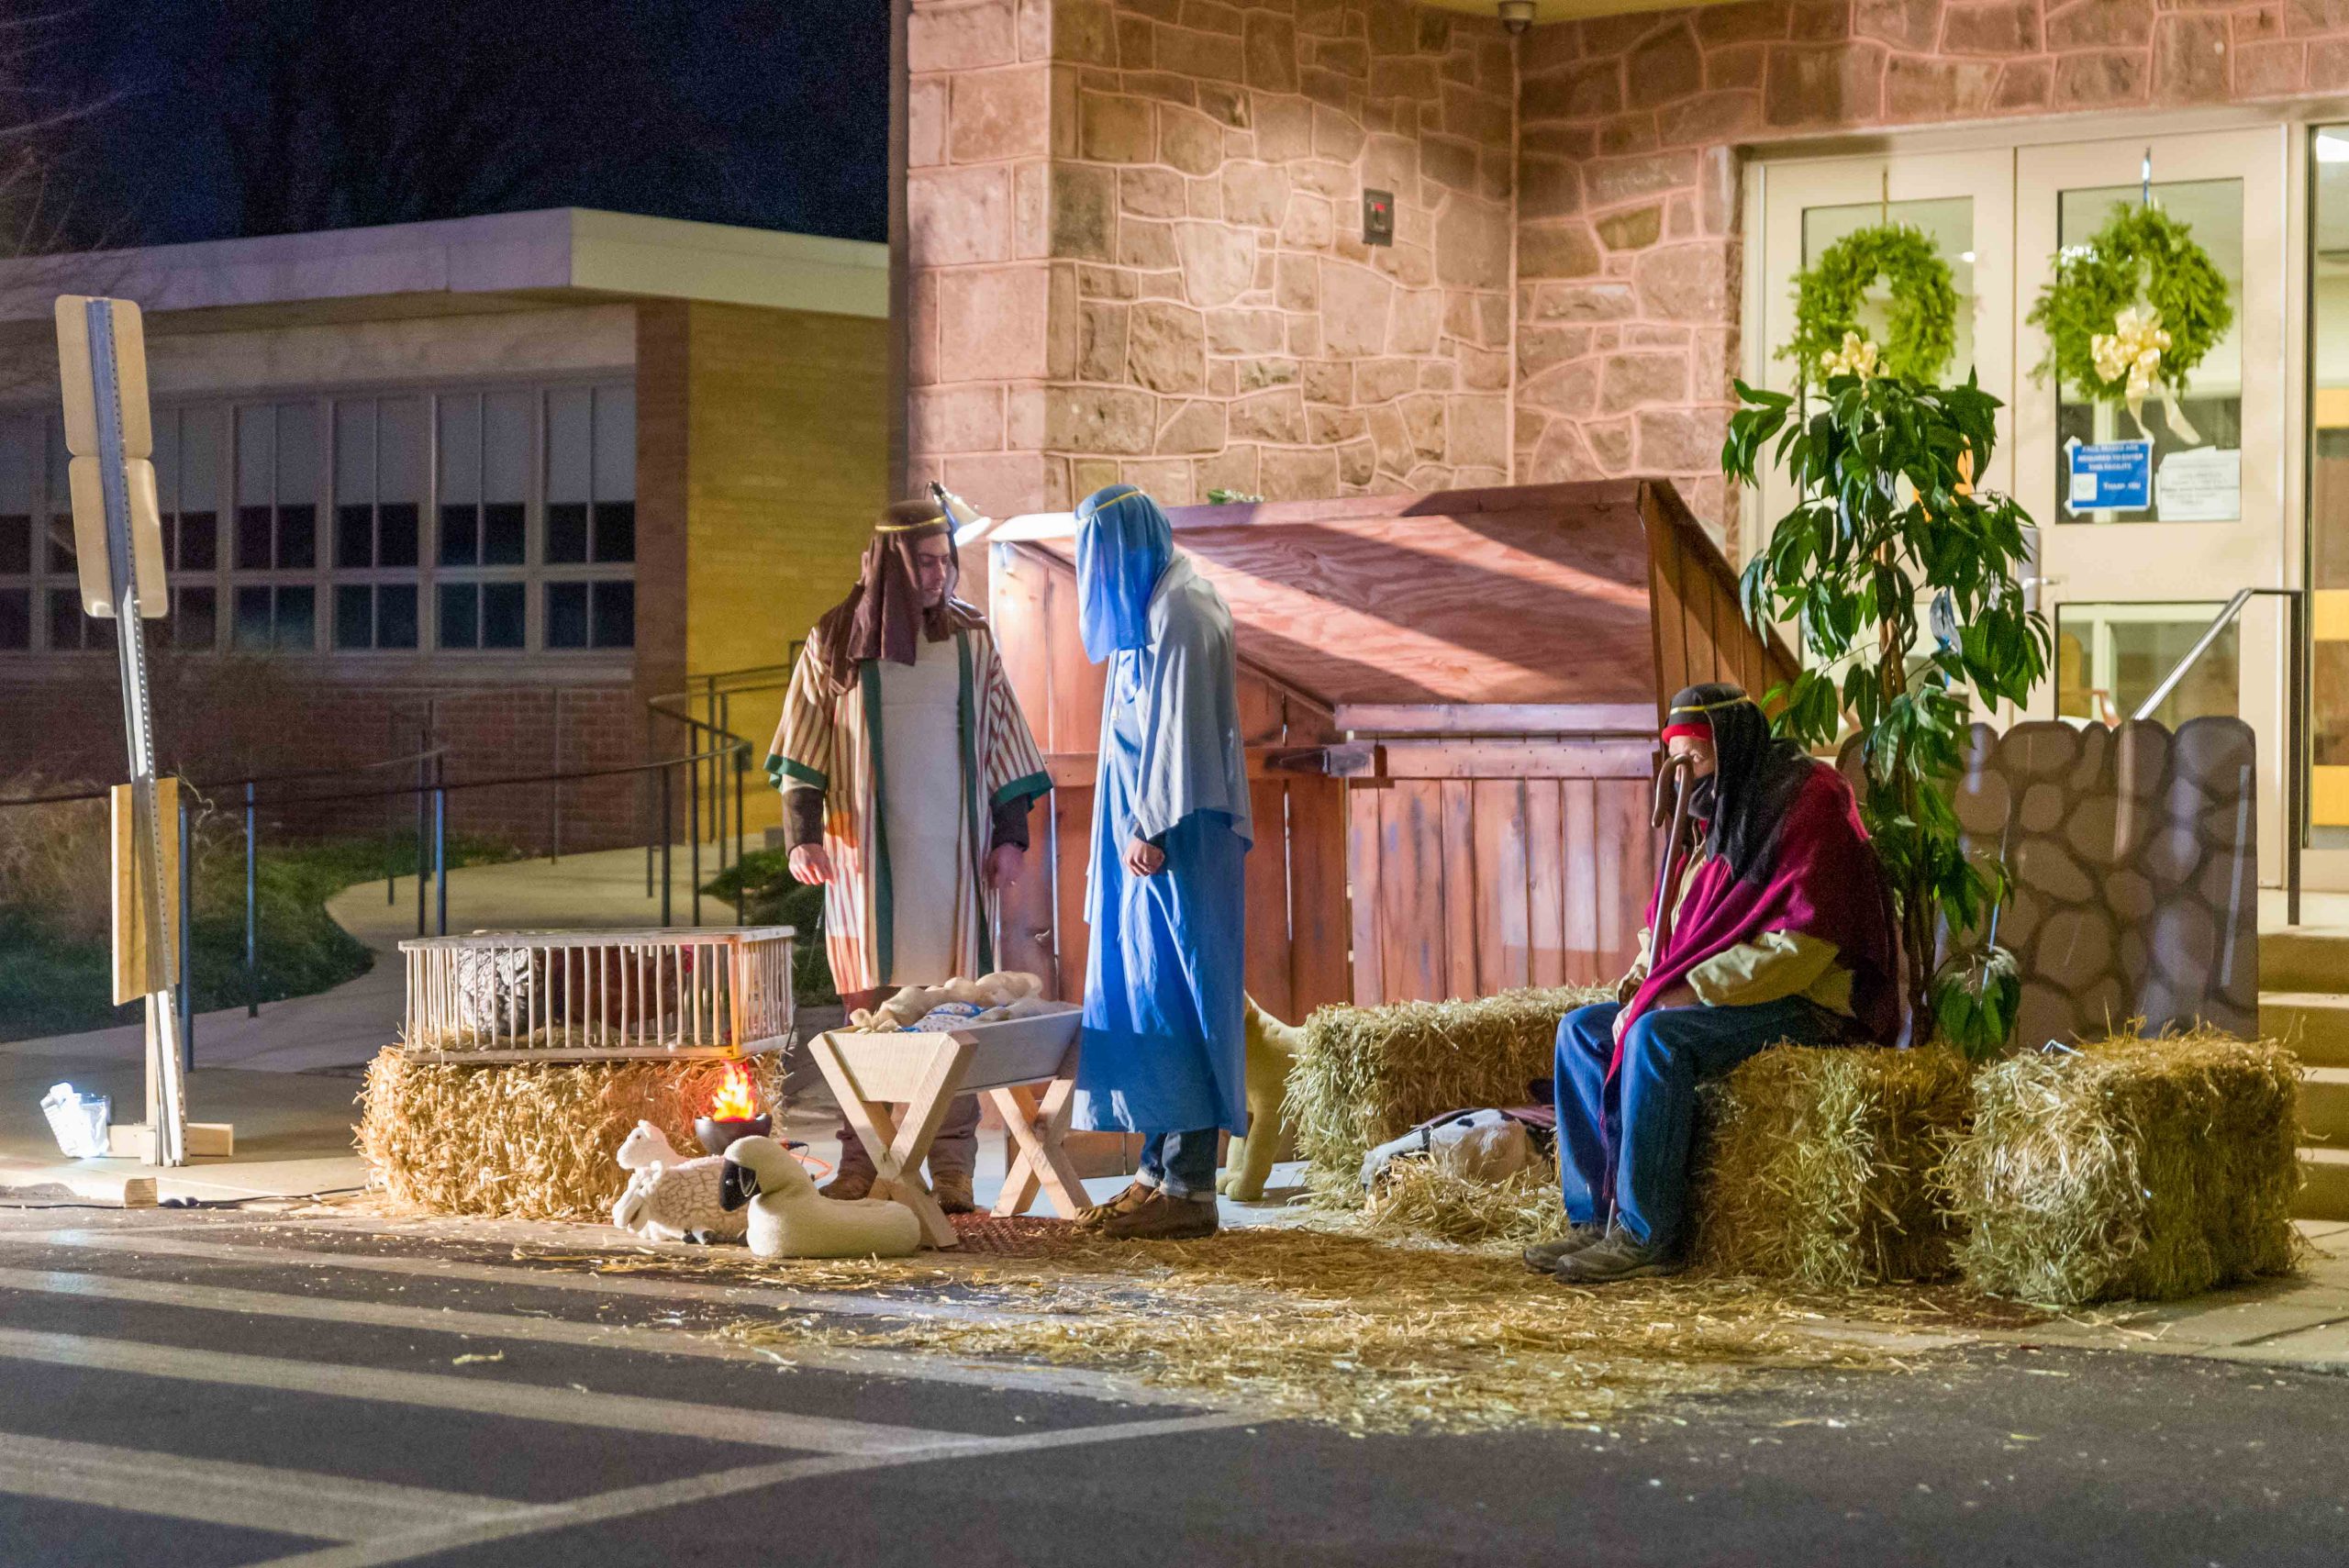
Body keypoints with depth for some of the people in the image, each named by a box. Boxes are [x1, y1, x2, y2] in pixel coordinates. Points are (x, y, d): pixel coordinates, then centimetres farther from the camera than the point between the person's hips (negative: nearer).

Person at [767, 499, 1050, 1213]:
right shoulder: (835, 643, 2)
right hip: (867, 851, -1)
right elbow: (803, 748, 2)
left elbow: (1000, 739, 10)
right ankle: (861, 1162, 4)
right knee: (868, 1005, 0)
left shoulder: (969, 639, 7)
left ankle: (951, 1165, 1)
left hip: (951, 847, 1)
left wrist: (1011, 832, 4)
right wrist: (802, 834, -9)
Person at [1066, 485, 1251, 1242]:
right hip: (1148, 834, 10)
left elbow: (1177, 726, -19)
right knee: (1144, 995, 9)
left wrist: (1152, 826, -20)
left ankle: (1189, 1187, -7)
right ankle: (1160, 1172, 12)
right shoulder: (1151, 607, 18)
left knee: (1170, 999, -9)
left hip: (1172, 839, -10)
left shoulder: (1177, 612, -13)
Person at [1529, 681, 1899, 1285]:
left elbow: (1803, 942, -22)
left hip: (1806, 1007, -10)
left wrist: (1691, 989, -23)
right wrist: (1641, 982, -3)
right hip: (1720, 1002, 10)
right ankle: (1595, 1217, -8)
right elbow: (1674, 925, 19)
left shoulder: (1809, 803, -13)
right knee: (1583, 1028, -2)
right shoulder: (1726, 817, 17)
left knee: (1657, 1036, -31)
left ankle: (1645, 1235, -28)